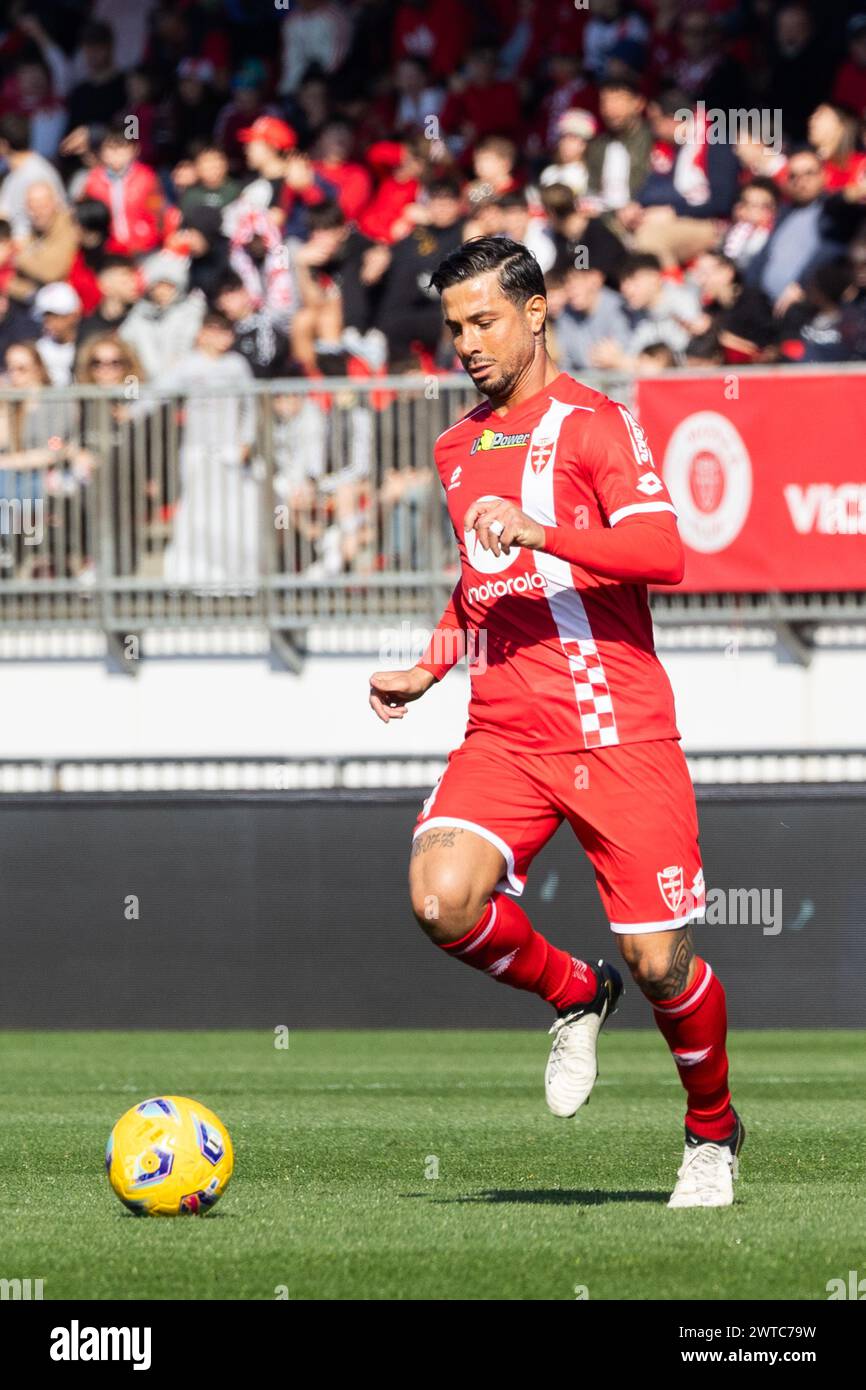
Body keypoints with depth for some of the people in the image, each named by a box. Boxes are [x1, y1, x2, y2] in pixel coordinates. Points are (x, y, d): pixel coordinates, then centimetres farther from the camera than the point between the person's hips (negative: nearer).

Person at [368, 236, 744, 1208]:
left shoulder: (593, 423, -2)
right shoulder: (457, 448, 18)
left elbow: (662, 554, -16)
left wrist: (542, 530, -27)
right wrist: (428, 670, 19)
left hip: (618, 731, -5)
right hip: (504, 731, 5)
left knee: (658, 963, -6)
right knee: (442, 900, -22)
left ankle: (711, 1131, 22)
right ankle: (573, 995, 8)